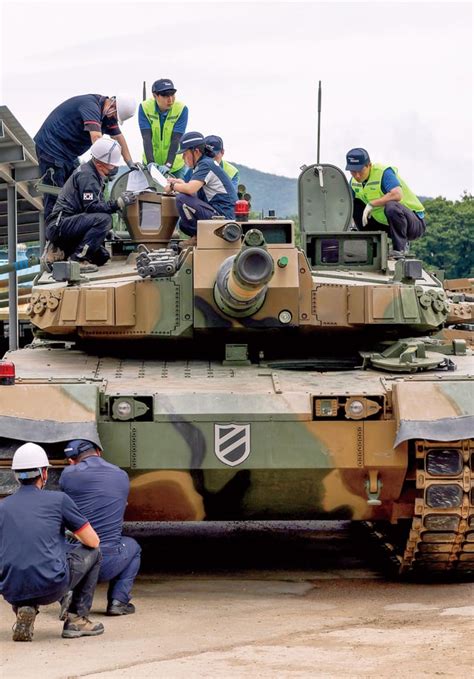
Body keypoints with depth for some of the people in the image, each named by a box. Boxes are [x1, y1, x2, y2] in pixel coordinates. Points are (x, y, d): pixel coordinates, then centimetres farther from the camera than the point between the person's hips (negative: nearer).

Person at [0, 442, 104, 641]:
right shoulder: (58, 500, 3)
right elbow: (93, 541, 8)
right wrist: (77, 533, 32)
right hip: (51, 588, -3)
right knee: (92, 552, 22)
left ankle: (24, 610, 10)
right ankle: (76, 619, 16)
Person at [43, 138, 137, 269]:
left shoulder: (94, 175, 17)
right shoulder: (86, 175, -14)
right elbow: (91, 207, -22)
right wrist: (118, 203, -21)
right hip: (59, 225, -10)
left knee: (102, 257, 8)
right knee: (104, 219, -27)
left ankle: (59, 252, 10)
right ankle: (78, 258, -24)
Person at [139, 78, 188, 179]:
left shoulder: (181, 109, -16)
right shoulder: (144, 107, -13)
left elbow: (175, 140, -22)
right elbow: (147, 138, -20)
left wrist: (168, 164, -32)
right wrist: (150, 162, -32)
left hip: (175, 166, -1)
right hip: (151, 162, 1)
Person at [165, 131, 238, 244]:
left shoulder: (206, 165, -15)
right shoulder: (206, 163, 17)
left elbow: (190, 189, -29)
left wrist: (172, 186, -10)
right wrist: (182, 184, 13)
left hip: (221, 215, -11)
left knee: (181, 199, -21)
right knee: (183, 224, 25)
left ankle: (198, 236, -10)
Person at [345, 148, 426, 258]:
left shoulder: (384, 173, -20)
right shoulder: (355, 181, 2)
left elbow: (397, 195, -38)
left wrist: (372, 204, -34)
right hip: (385, 223, 8)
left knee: (391, 206, -39)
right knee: (355, 205, 0)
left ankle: (400, 247, -23)